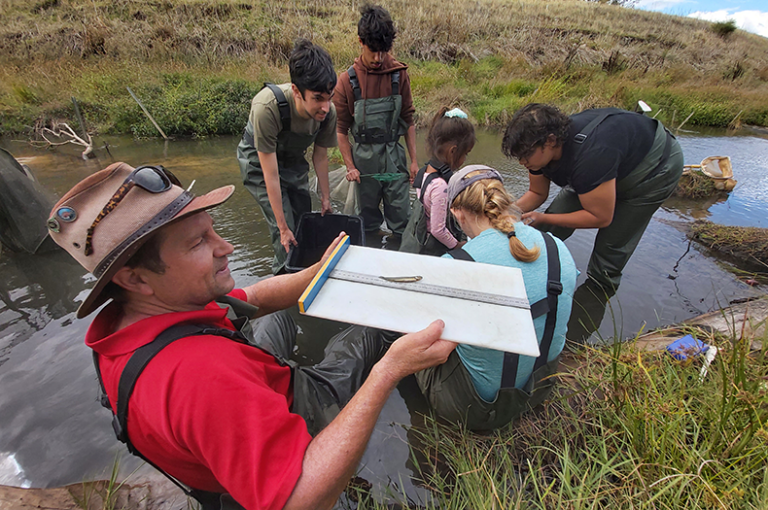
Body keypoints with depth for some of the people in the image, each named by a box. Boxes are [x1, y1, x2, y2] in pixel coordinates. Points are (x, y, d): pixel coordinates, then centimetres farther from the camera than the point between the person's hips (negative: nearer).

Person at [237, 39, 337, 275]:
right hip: (259, 161, -4)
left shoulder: (328, 112, -24)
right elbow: (271, 175, -33)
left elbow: (320, 156, -7)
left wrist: (325, 198, 1)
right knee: (284, 227, -13)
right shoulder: (267, 108, -38)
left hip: (293, 160, 5)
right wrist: (283, 228, -29)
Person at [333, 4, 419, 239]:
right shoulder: (347, 80, -6)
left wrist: (414, 160, 2)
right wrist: (350, 166, -7)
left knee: (401, 218, 5)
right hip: (363, 158, 0)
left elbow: (408, 120, 5)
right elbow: (341, 129, 0)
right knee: (368, 220, 11)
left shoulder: (399, 74, -1)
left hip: (394, 156, 1)